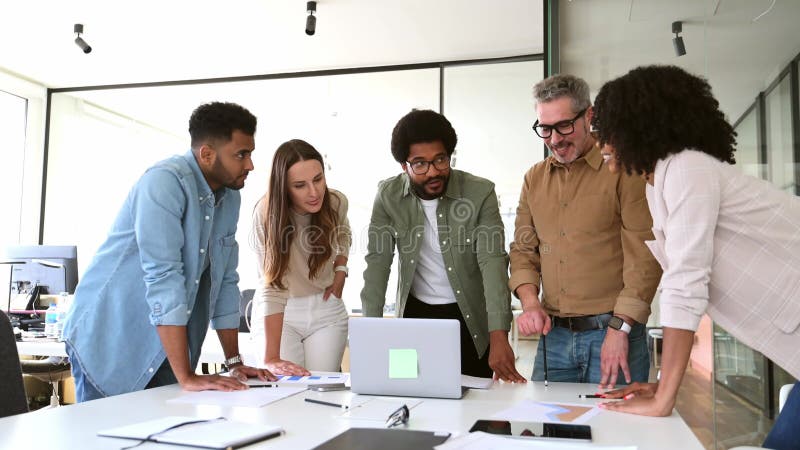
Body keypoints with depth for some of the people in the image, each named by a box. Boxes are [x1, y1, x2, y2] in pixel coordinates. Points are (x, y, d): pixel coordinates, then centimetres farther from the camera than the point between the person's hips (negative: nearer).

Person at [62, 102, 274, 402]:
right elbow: (162, 276, -28)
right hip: (109, 341, -6)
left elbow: (225, 282, 7)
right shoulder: (165, 182, -21)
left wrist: (235, 363, 4)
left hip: (164, 350, 7)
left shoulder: (230, 197, 4)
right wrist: (186, 377, -28)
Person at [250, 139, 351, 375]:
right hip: (278, 315, -2)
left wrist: (340, 270, -2)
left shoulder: (336, 202, -11)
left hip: (326, 310, 3)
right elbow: (272, 286, -28)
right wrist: (271, 358, -33)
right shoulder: (267, 212, -23)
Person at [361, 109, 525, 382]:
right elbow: (378, 262, -8)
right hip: (416, 312, 2)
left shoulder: (481, 193, -16)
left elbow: (493, 262, -22)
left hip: (471, 317, -1)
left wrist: (499, 336, -33)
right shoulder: (388, 195, -8)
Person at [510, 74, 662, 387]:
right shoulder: (534, 179, 12)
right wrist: (529, 301, -4)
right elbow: (523, 249, 13)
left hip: (614, 333, -4)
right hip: (554, 334, 4)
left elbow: (644, 256, -11)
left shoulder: (624, 170, -5)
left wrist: (620, 327, -15)